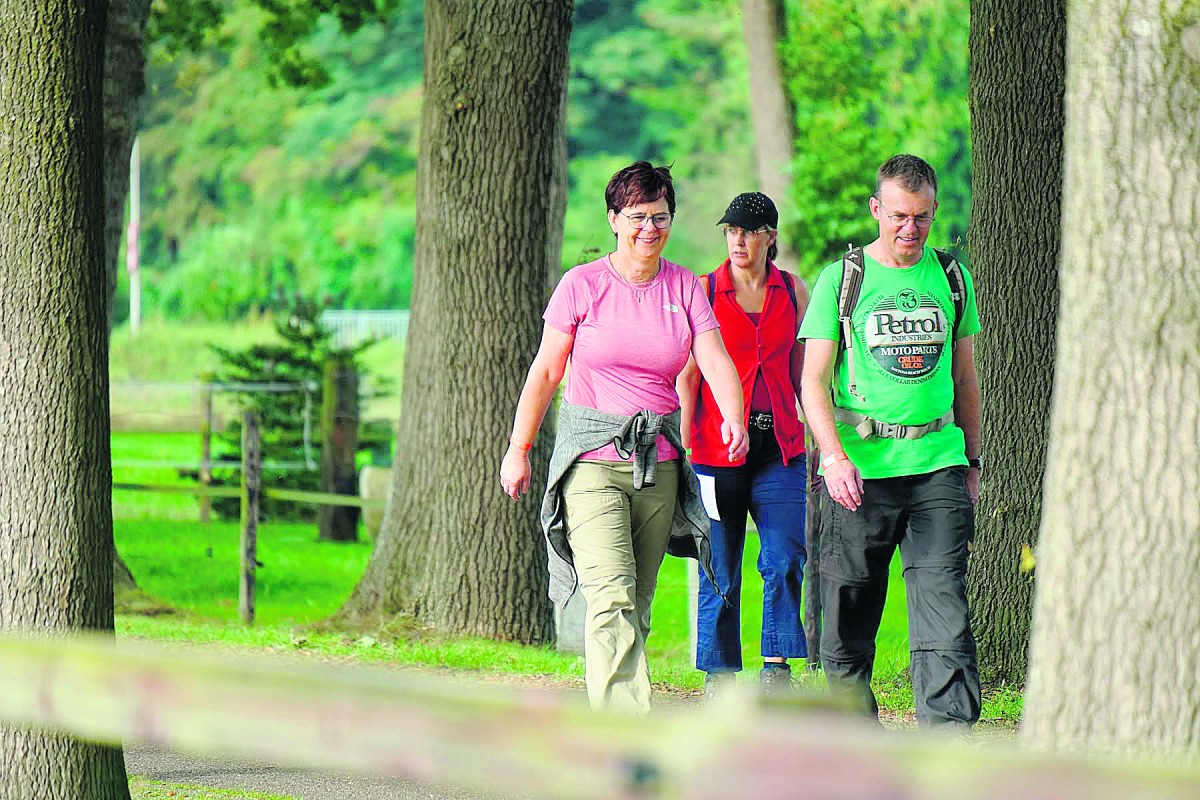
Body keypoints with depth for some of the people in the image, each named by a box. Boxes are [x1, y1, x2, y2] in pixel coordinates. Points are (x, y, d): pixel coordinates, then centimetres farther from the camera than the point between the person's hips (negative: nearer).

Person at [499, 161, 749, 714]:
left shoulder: (685, 287, 7)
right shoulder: (582, 285, -1)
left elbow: (715, 362, -5)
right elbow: (545, 372, 4)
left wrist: (733, 419, -24)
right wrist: (519, 450, 5)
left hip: (658, 460, 4)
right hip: (591, 459, -4)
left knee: (637, 606, 6)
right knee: (612, 598, -17)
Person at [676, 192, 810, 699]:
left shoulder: (793, 291, 8)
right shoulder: (703, 291, 1)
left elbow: (804, 373, 14)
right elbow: (687, 376, 1)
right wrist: (683, 449, -5)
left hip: (779, 449, 2)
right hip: (717, 446, -2)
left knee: (785, 560, -12)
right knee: (720, 573, 2)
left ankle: (776, 674, -7)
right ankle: (718, 678, 11)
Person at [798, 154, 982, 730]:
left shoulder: (950, 277, 12)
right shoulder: (841, 278, 2)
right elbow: (813, 380, -3)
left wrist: (972, 461, 18)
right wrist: (834, 455, -17)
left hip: (937, 466, 2)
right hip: (860, 470, -2)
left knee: (943, 607, -9)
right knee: (849, 614, 3)